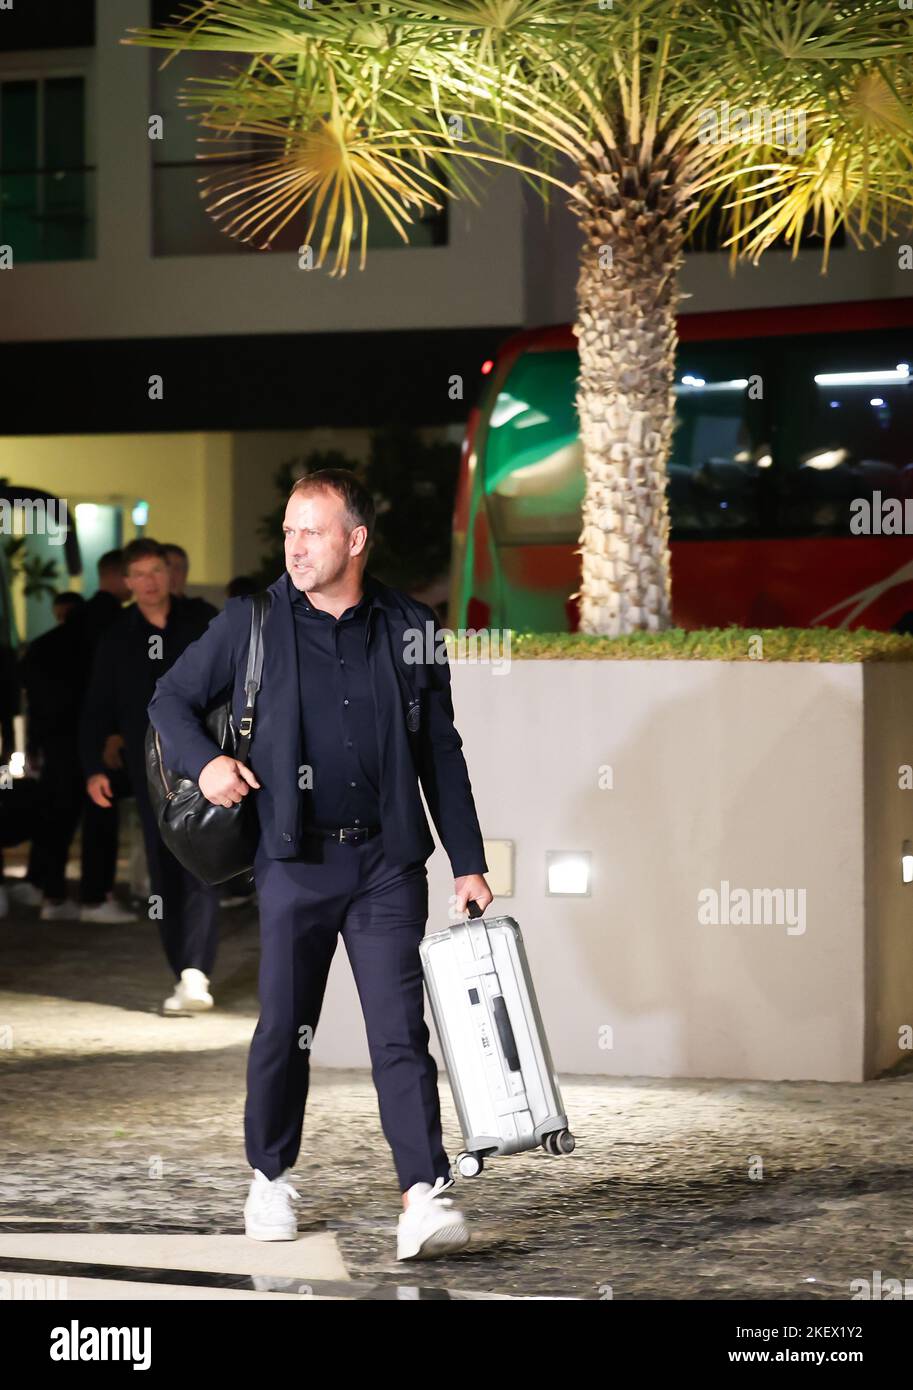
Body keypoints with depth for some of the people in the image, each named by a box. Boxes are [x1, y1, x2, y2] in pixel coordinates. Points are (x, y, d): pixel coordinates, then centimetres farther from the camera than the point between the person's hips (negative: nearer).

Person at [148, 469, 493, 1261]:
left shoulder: (408, 628, 5)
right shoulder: (254, 621, 2)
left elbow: (442, 755, 11)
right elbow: (171, 698, 12)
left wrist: (468, 863, 8)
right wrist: (204, 761, -9)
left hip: (388, 863, 0)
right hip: (294, 861, 0)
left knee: (400, 1030, -6)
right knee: (284, 1028, 7)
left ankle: (425, 1198, -11)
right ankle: (271, 1180, 26)